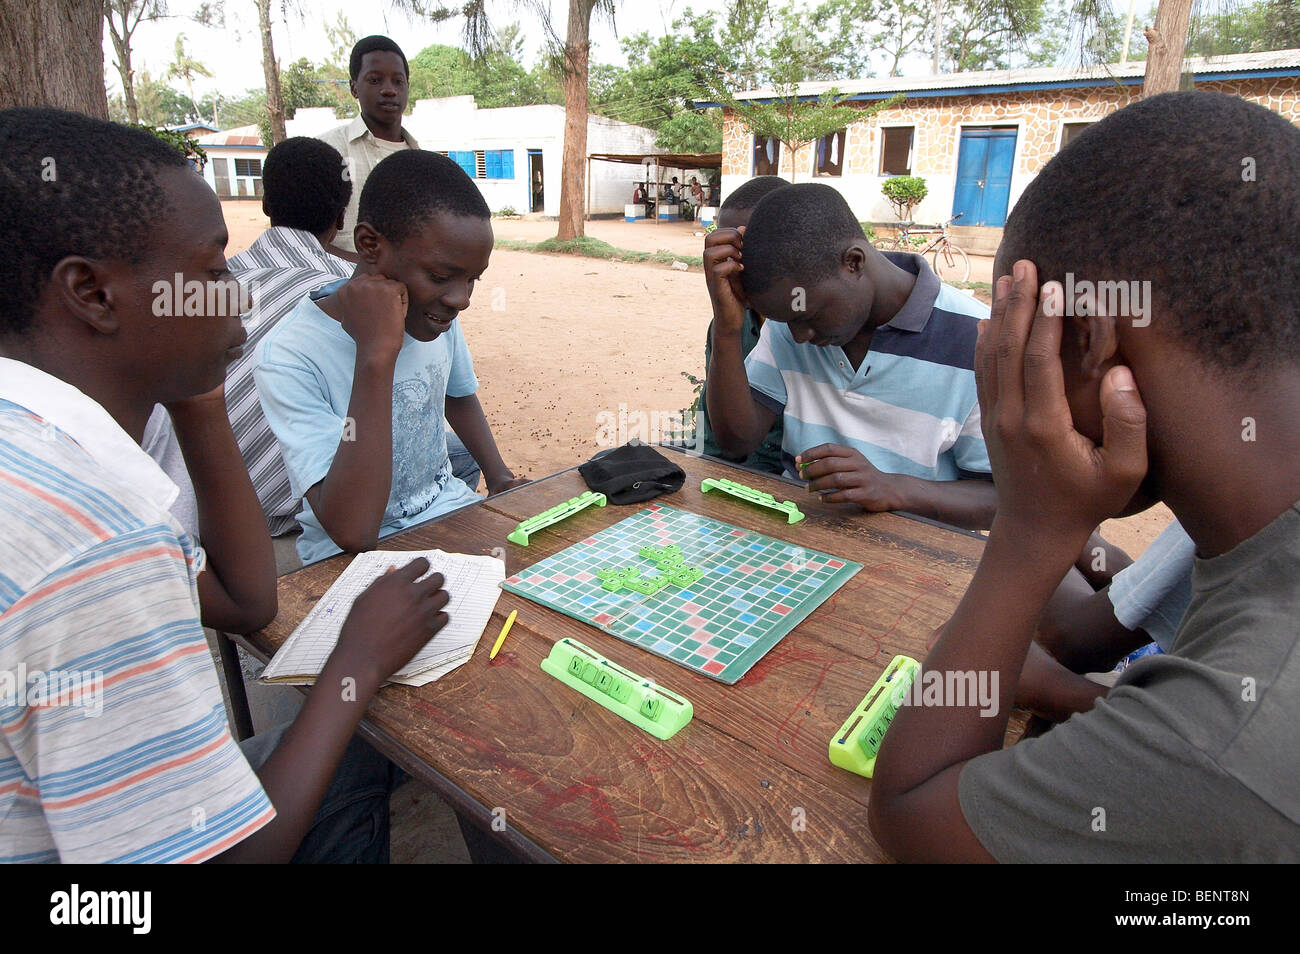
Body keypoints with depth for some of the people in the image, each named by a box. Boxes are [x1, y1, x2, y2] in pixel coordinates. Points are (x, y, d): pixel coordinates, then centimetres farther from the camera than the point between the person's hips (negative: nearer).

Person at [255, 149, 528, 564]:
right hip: (350, 559, -5)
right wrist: (376, 356, -34)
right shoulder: (291, 358, -22)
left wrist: (501, 479, 3)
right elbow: (353, 532, -32)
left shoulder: (437, 313, -3)